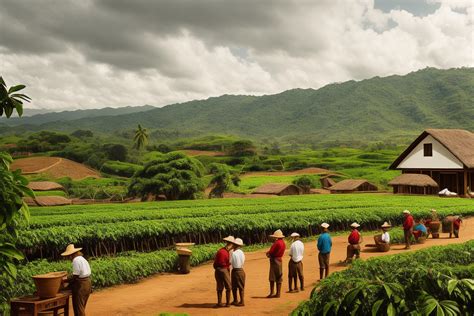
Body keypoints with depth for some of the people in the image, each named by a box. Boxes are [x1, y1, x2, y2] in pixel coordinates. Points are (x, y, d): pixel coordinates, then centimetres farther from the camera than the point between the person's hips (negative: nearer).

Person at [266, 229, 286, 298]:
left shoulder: (277, 243, -17)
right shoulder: (283, 243, 12)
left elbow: (271, 252, -14)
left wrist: (268, 253, 7)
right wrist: (269, 253, 8)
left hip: (274, 260, -9)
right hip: (279, 260, 9)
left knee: (272, 278, -6)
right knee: (279, 278, 9)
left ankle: (272, 293, -9)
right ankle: (278, 293, 12)